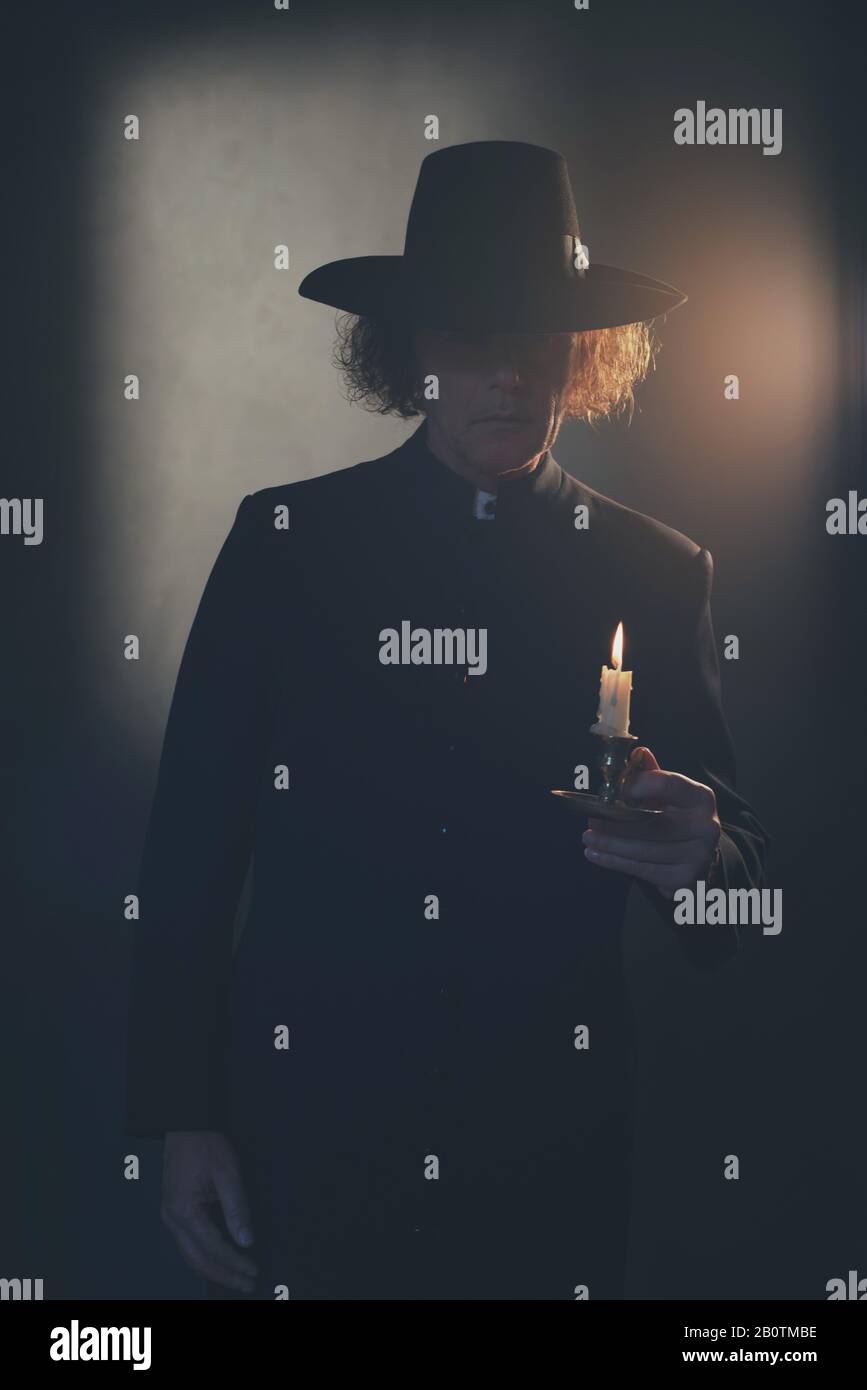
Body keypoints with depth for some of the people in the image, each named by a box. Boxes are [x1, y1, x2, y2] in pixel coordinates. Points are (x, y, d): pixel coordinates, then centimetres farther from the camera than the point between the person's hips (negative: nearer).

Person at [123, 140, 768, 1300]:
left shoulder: (658, 573, 1)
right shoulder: (286, 541, -2)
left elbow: (732, 914, 4)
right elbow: (191, 844, -1)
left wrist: (696, 857, -20)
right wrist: (182, 1118, -4)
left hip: (554, 1150, 1)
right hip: (304, 1133, 0)